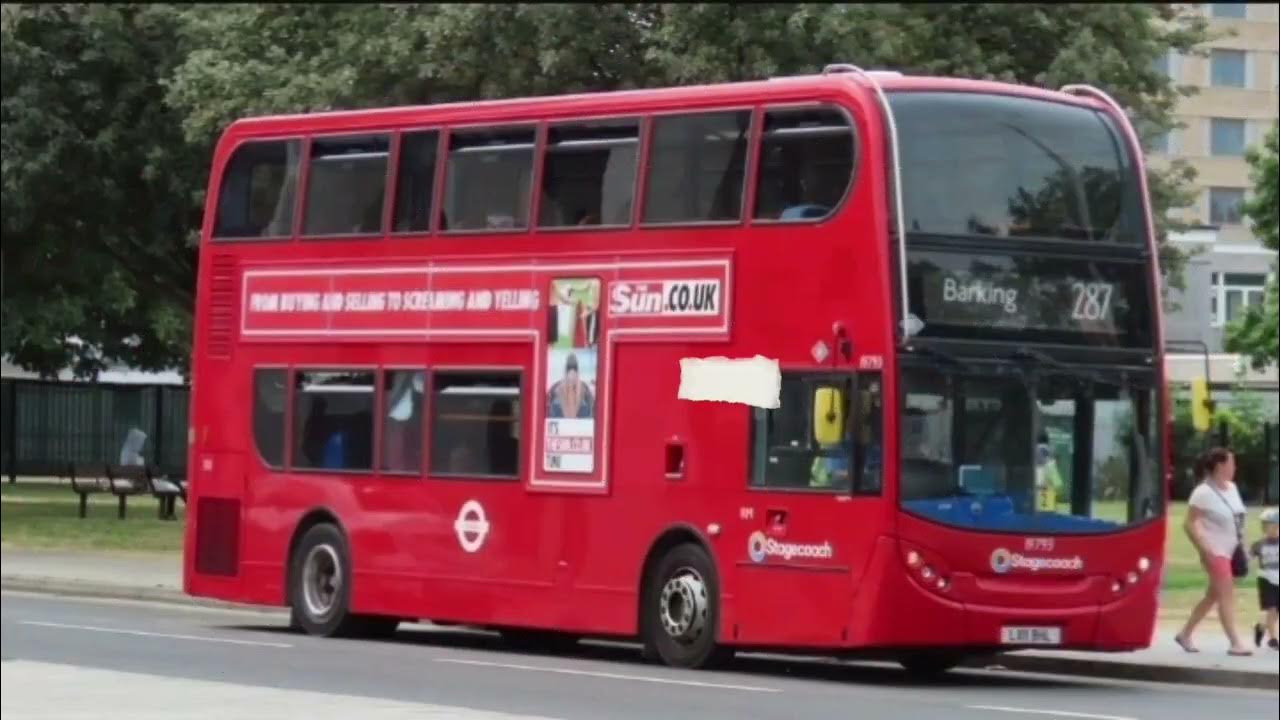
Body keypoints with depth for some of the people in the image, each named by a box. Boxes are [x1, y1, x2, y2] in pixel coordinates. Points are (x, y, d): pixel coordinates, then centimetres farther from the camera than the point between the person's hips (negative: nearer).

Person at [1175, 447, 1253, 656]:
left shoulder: (1231, 488, 10)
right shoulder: (1203, 493, -15)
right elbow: (1191, 524, -16)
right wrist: (1206, 550, -23)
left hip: (1231, 551, 8)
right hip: (1215, 552, -8)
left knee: (1213, 596, 13)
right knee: (1226, 595, -11)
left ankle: (1185, 634, 24)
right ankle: (1235, 643, -12)